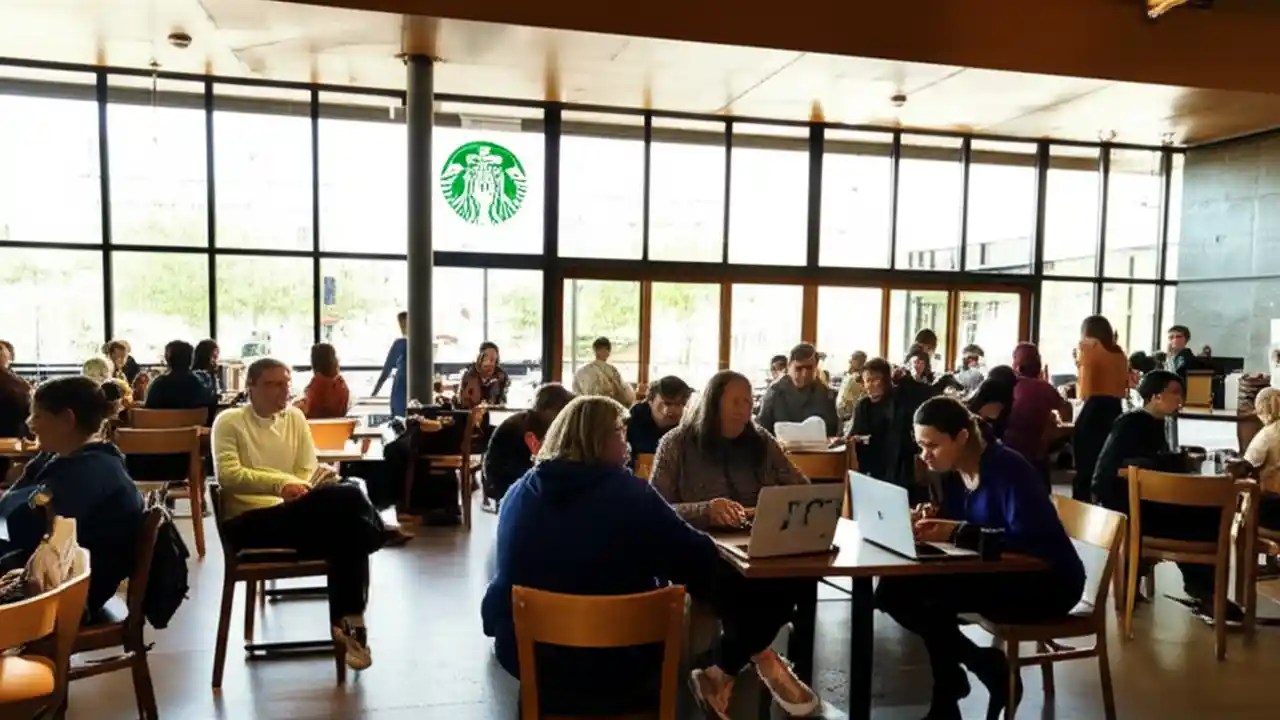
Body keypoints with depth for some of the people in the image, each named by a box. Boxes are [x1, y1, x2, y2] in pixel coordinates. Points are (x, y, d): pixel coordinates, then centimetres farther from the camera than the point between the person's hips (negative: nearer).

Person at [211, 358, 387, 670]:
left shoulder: (295, 417, 15)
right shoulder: (229, 421, 2)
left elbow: (308, 472, 11)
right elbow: (227, 475, -13)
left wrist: (320, 481, -14)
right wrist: (279, 484, -27)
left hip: (294, 517, 6)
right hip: (248, 522, -5)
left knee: (347, 533, -29)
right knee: (345, 496, -32)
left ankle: (348, 622, -18)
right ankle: (372, 530, -7)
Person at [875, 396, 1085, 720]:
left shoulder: (1007, 468, -22)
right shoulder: (955, 471, 3)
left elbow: (1028, 539, -30)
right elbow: (953, 527, 6)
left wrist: (956, 531, -33)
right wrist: (932, 522, -16)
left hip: (1048, 583, -8)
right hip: (1000, 575, 9)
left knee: (925, 594, -26)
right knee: (895, 589, -7)